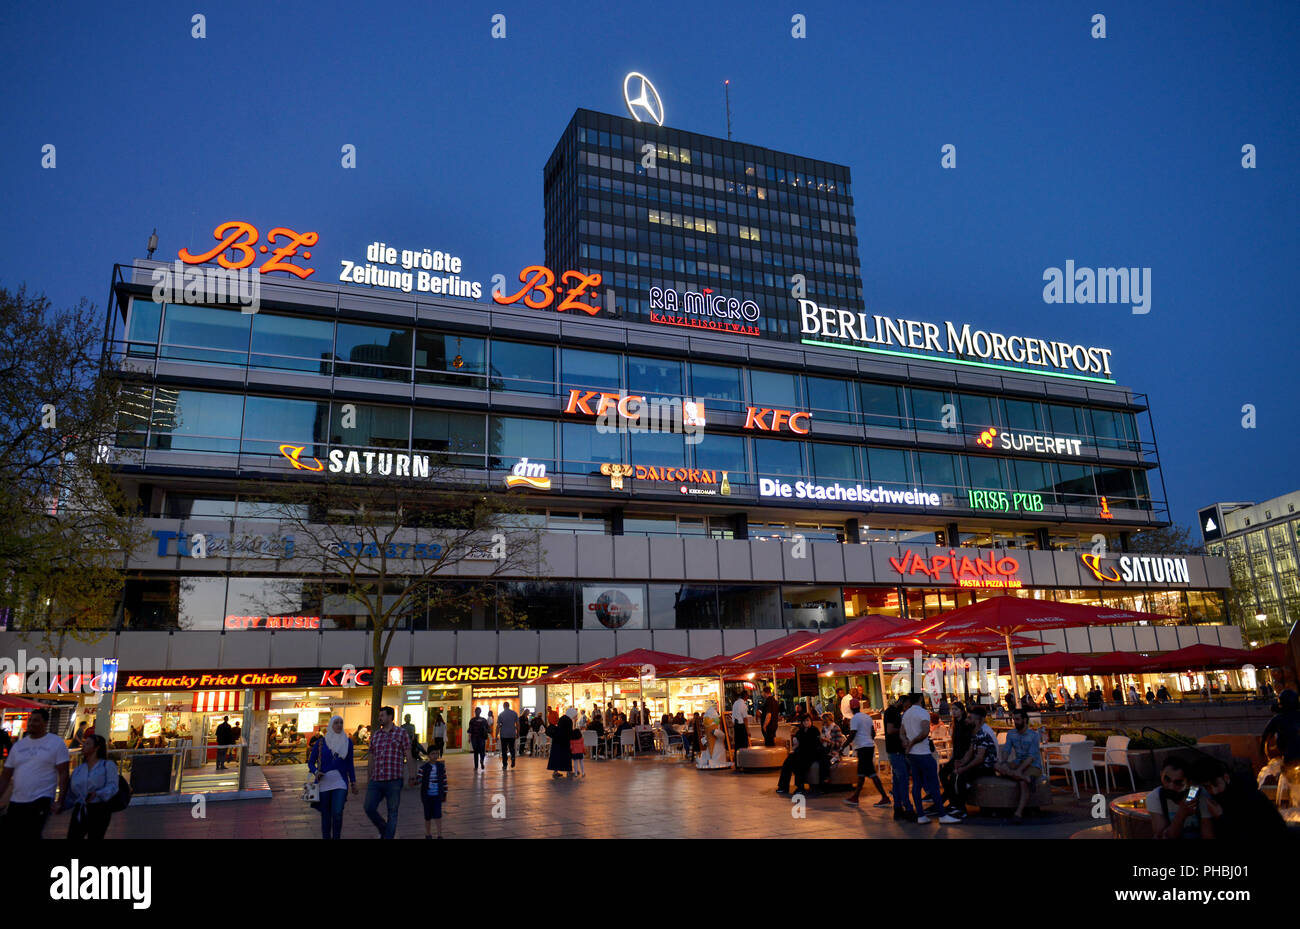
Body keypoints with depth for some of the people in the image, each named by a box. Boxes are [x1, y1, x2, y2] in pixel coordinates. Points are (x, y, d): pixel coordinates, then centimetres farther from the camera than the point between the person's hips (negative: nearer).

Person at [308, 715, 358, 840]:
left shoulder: (347, 742, 6)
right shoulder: (321, 742, 2)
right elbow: (311, 762, 7)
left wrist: (353, 782, 12)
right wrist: (315, 772, -13)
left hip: (340, 782, 0)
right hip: (324, 782, 0)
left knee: (337, 813, -12)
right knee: (325, 814, 6)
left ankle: (336, 837, 4)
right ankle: (326, 837, 21)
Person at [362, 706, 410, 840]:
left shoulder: (401, 733, 2)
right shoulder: (375, 736, 15)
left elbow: (408, 756, 0)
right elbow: (372, 758, 19)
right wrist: (369, 780, 17)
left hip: (394, 780, -4)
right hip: (376, 780, 4)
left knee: (392, 812, 0)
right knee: (369, 808, -3)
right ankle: (383, 829, 22)